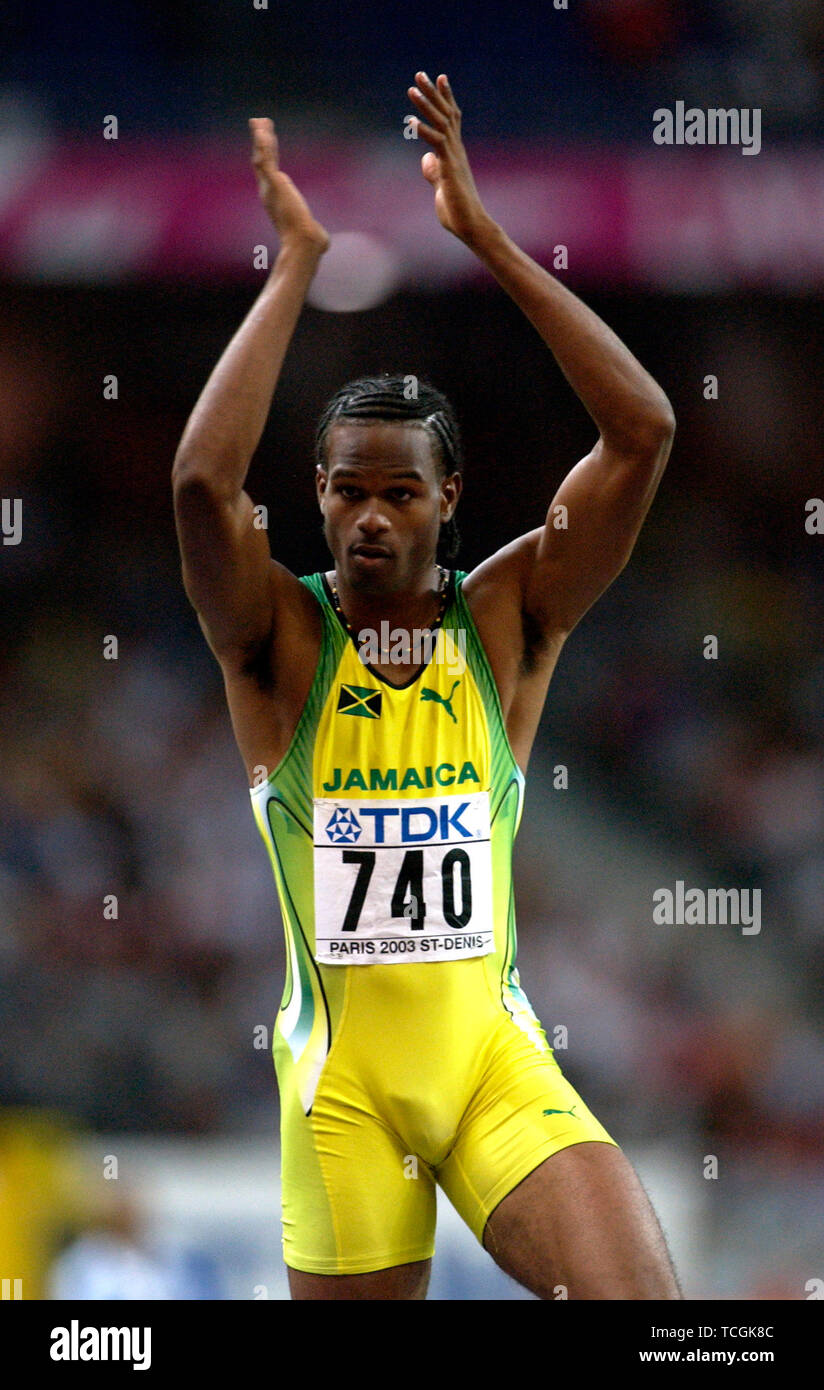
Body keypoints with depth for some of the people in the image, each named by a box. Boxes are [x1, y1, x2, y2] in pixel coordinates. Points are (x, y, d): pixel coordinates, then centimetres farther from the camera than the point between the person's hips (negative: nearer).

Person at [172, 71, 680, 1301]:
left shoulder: (508, 621, -1)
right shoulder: (280, 637, -3)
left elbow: (644, 433, -11)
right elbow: (201, 481, -23)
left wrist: (484, 236, -14)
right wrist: (298, 260, -18)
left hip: (495, 1056, 0)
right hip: (342, 1074, 0)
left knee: (638, 1298, -24)